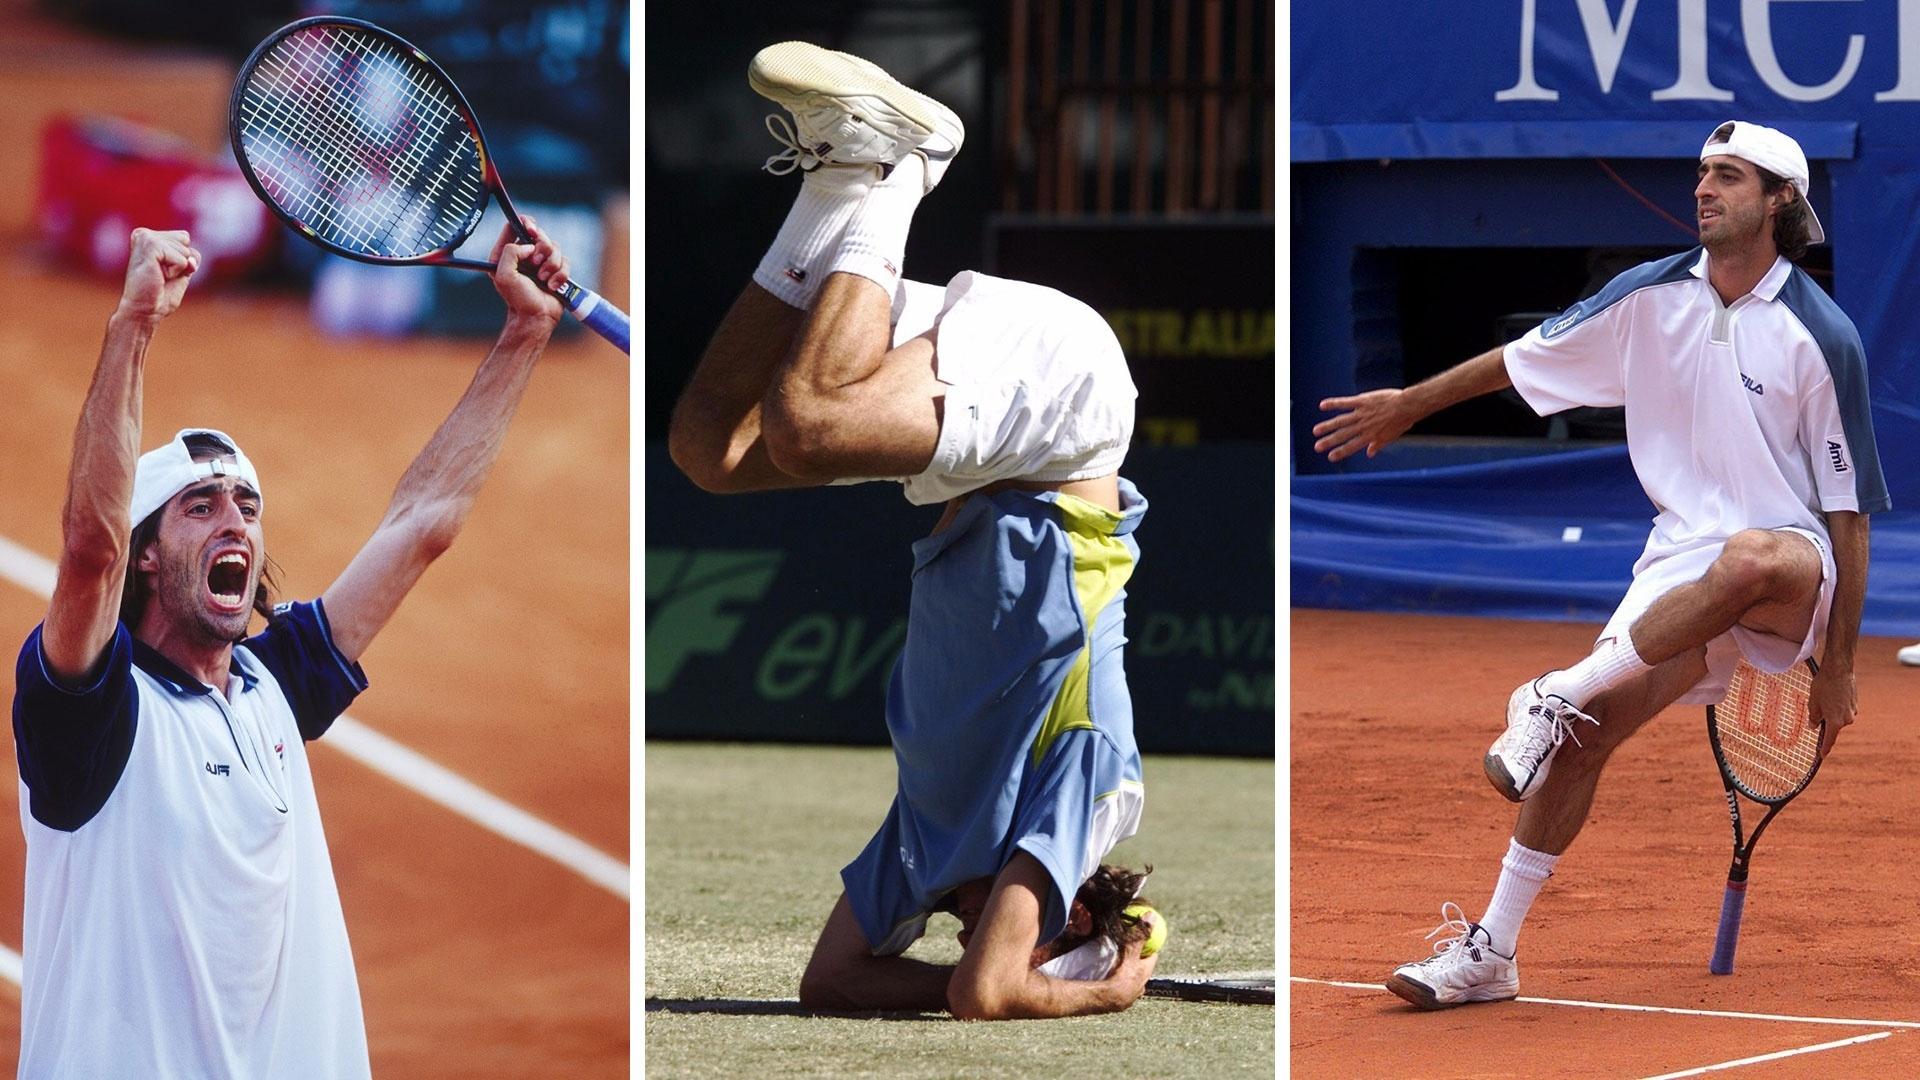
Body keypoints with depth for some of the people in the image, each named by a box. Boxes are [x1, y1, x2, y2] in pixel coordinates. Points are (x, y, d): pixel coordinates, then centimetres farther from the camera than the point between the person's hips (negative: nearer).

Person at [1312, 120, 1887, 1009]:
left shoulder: (1821, 336, -11)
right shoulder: (1651, 297, 2)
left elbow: (1848, 511, -7)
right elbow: (1524, 360, 19)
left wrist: (1837, 667, -7)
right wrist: (1410, 403, 27)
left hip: (1791, 565, -4)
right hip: (1684, 557, 4)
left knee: (1749, 562, -41)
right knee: (1585, 732, -12)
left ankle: (1560, 694, -26)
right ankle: (1490, 952, -3)